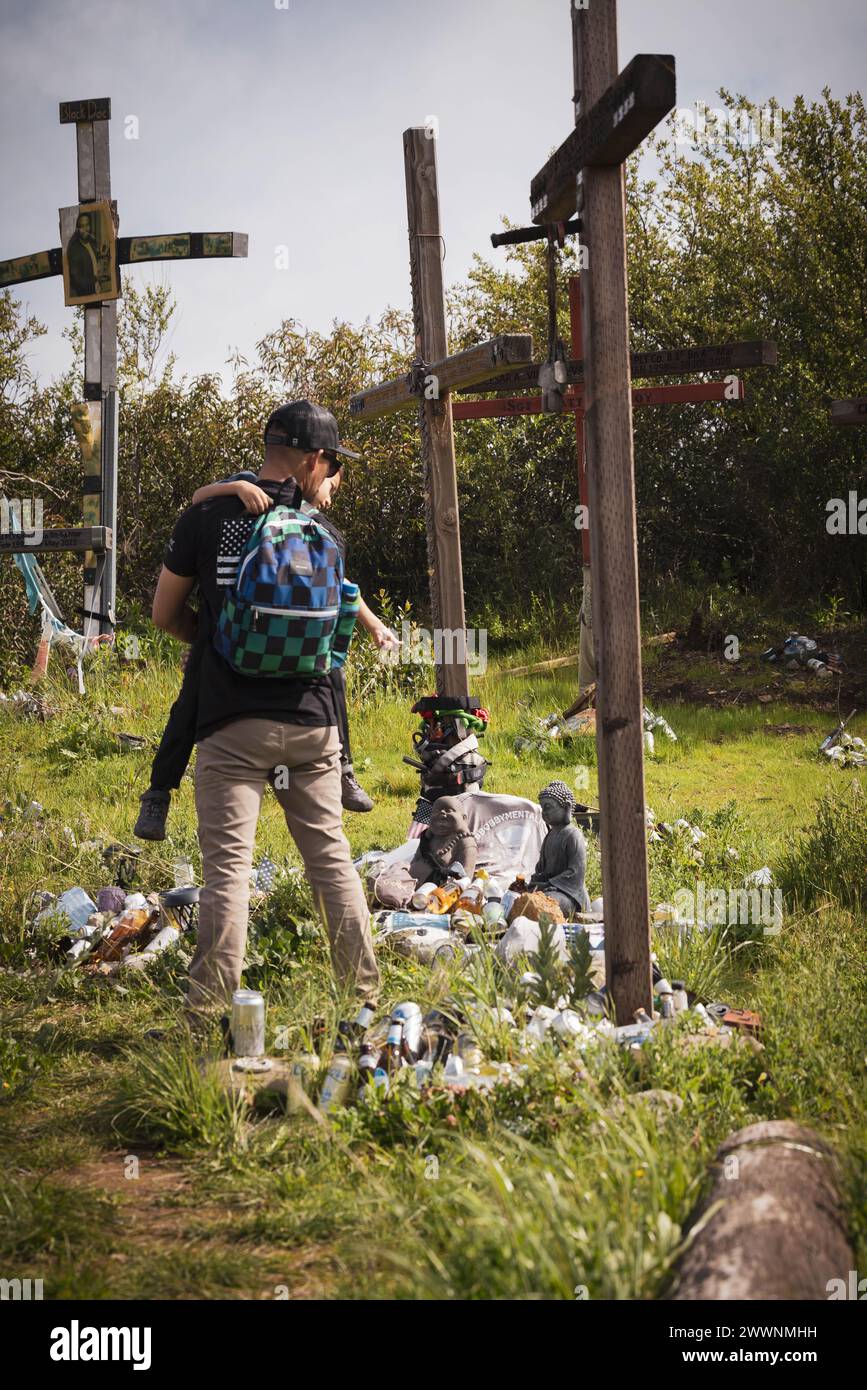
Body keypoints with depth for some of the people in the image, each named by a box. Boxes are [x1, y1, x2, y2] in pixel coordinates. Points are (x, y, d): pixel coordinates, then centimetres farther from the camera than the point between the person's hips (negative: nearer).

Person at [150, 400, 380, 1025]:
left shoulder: (206, 518, -2)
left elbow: (166, 613, 8)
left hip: (233, 722, -2)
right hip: (312, 720, 2)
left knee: (228, 864, -3)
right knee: (331, 854, 12)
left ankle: (211, 1010, -6)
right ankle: (366, 990, 18)